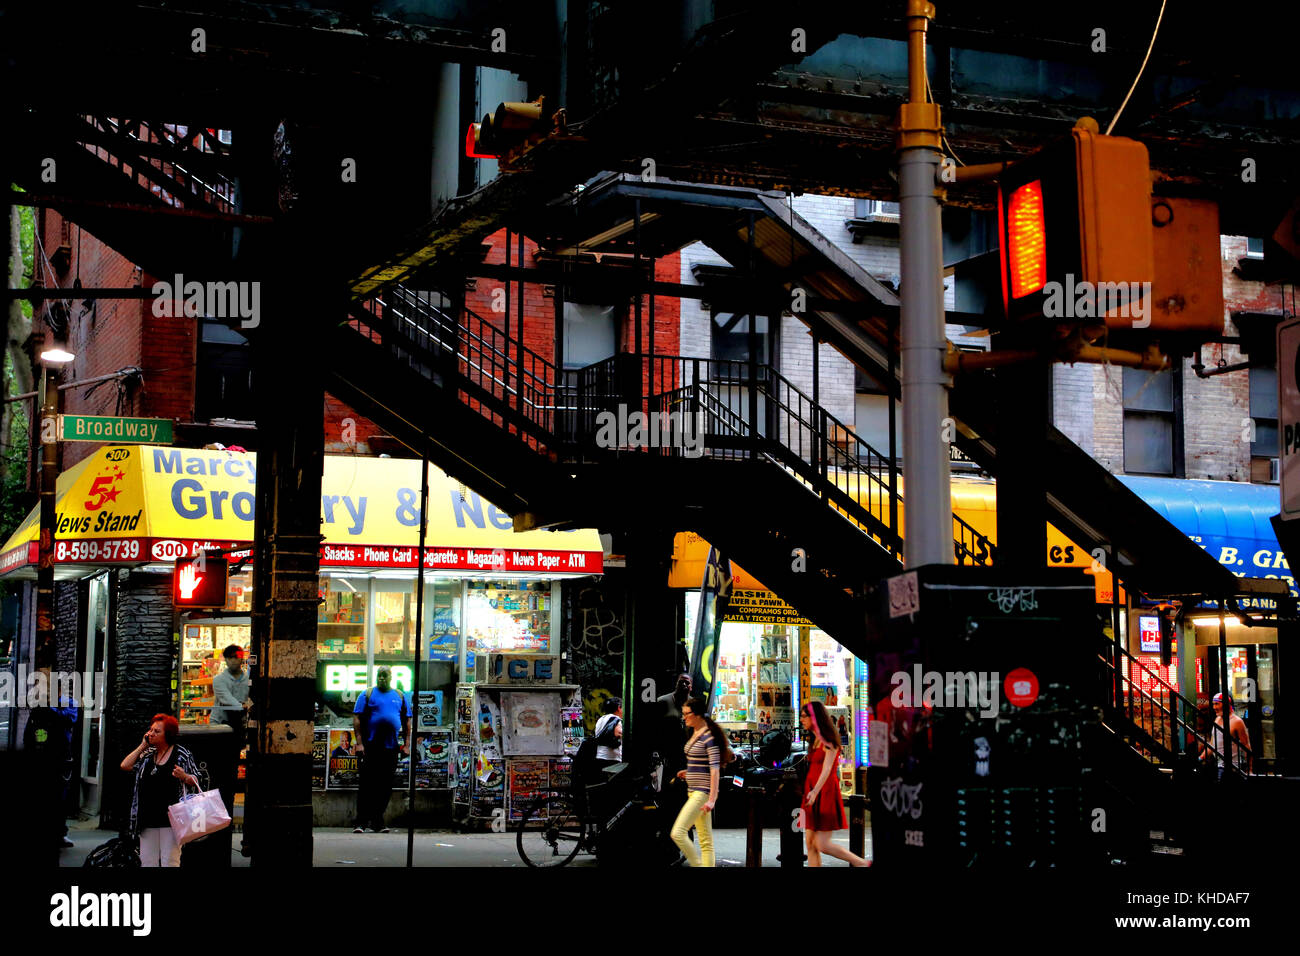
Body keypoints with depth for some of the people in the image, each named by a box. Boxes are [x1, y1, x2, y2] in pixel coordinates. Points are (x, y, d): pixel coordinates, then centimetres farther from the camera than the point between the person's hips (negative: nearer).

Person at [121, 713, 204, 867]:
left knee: (170, 862, -4)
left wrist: (184, 777, -20)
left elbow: (195, 782, 2)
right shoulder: (148, 754, 13)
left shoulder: (182, 755, -2)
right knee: (147, 861, 7)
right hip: (147, 819, 5)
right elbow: (125, 766, 5)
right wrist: (143, 746, 5)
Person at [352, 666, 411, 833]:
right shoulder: (367, 695, 4)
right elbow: (357, 719, -1)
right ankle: (361, 822, -5)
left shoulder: (400, 696, 13)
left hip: (391, 747, 3)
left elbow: (407, 722, 15)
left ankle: (377, 822, 14)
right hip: (371, 747, -3)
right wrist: (359, 743, -10)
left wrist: (406, 745, 7)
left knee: (386, 787, 6)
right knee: (367, 785, -6)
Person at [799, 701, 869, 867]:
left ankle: (863, 864, 2)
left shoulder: (829, 741, -9)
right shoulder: (816, 741, 17)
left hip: (825, 794, -9)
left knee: (822, 845, -11)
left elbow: (827, 768, -21)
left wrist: (815, 791, -35)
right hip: (813, 795, 9)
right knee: (810, 844, 2)